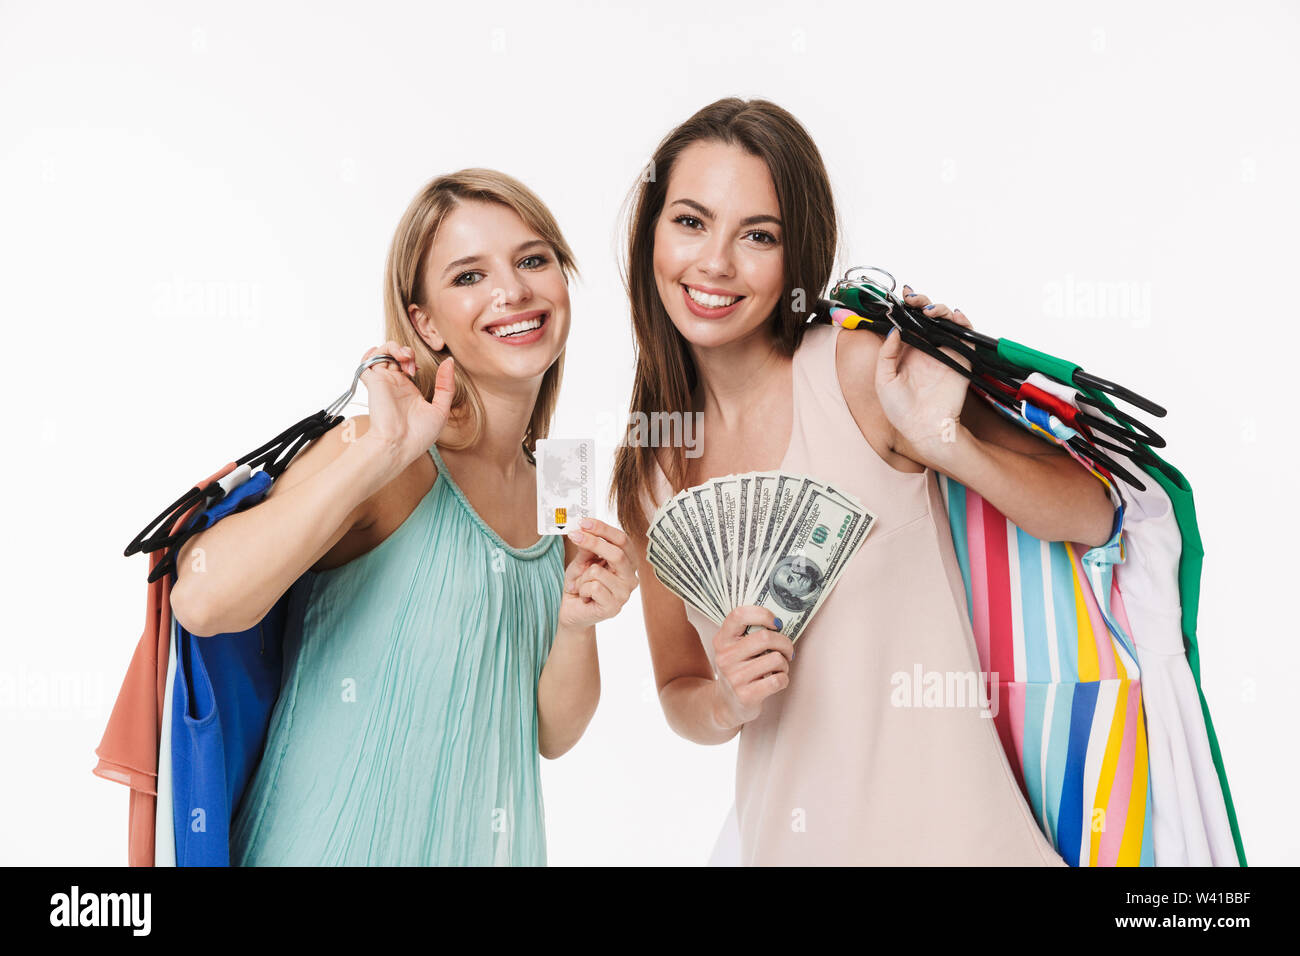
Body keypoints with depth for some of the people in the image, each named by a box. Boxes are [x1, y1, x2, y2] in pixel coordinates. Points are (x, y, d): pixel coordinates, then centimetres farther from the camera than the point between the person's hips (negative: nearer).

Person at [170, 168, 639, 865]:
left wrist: (578, 626, -13)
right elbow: (204, 600, -33)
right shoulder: (375, 453, -16)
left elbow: (551, 735, 5)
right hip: (337, 842, -5)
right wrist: (382, 452, -29)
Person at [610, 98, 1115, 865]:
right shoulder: (649, 467, -1)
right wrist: (725, 703, -12)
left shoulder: (864, 370, -13)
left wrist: (943, 441, -23)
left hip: (946, 832, -4)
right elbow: (679, 688, 9)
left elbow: (1093, 515, -8)